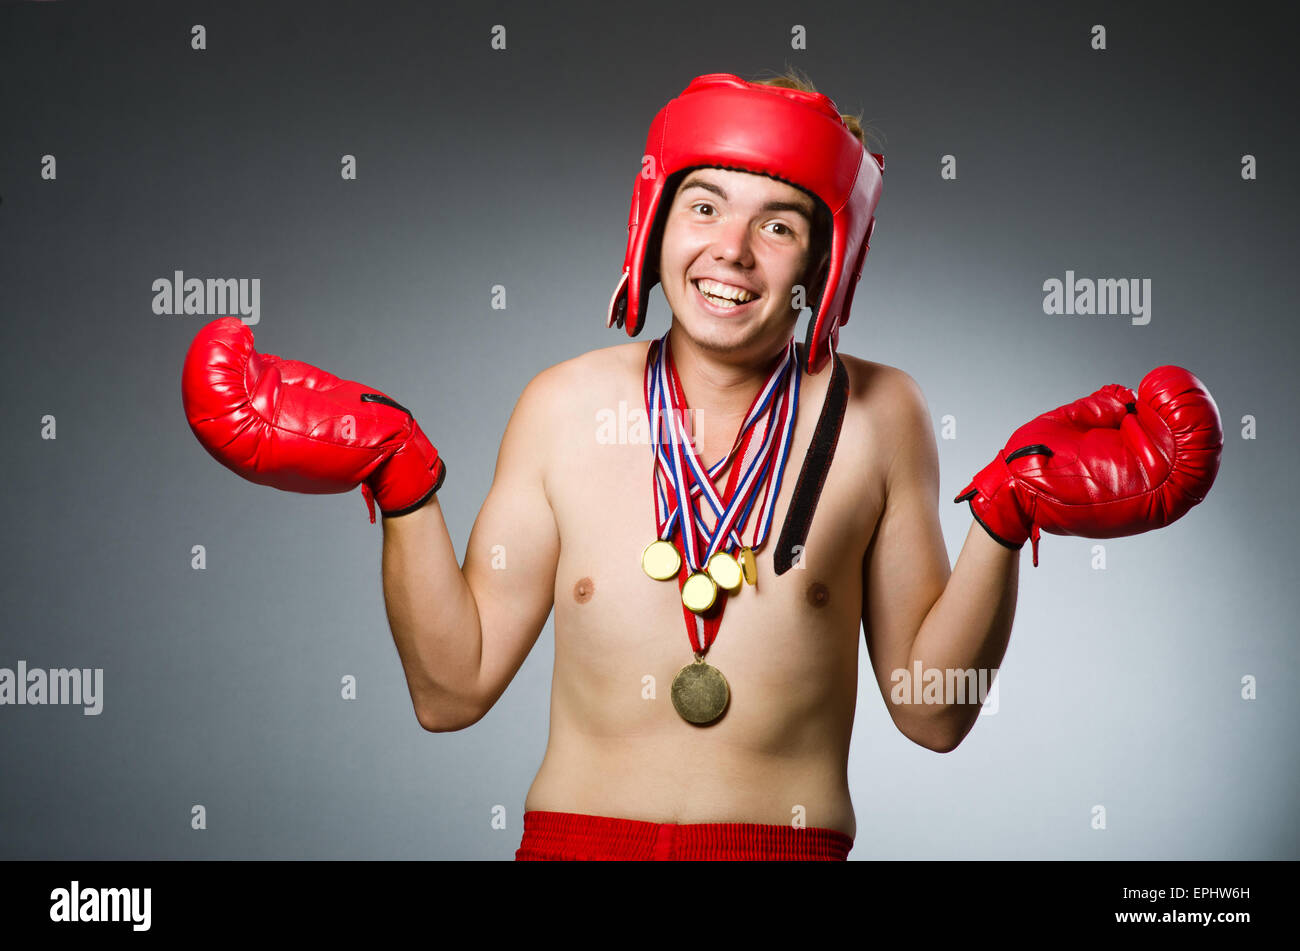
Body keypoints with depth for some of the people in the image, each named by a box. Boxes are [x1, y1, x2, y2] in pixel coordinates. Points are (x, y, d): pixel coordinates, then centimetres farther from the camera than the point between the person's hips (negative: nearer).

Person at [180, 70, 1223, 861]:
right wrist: (404, 486, -5)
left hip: (794, 842, 0)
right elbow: (453, 686, 2)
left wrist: (1002, 525, -8)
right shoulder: (567, 406, 1)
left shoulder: (875, 416, -1)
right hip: (573, 835, 0)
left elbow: (932, 711, 2)